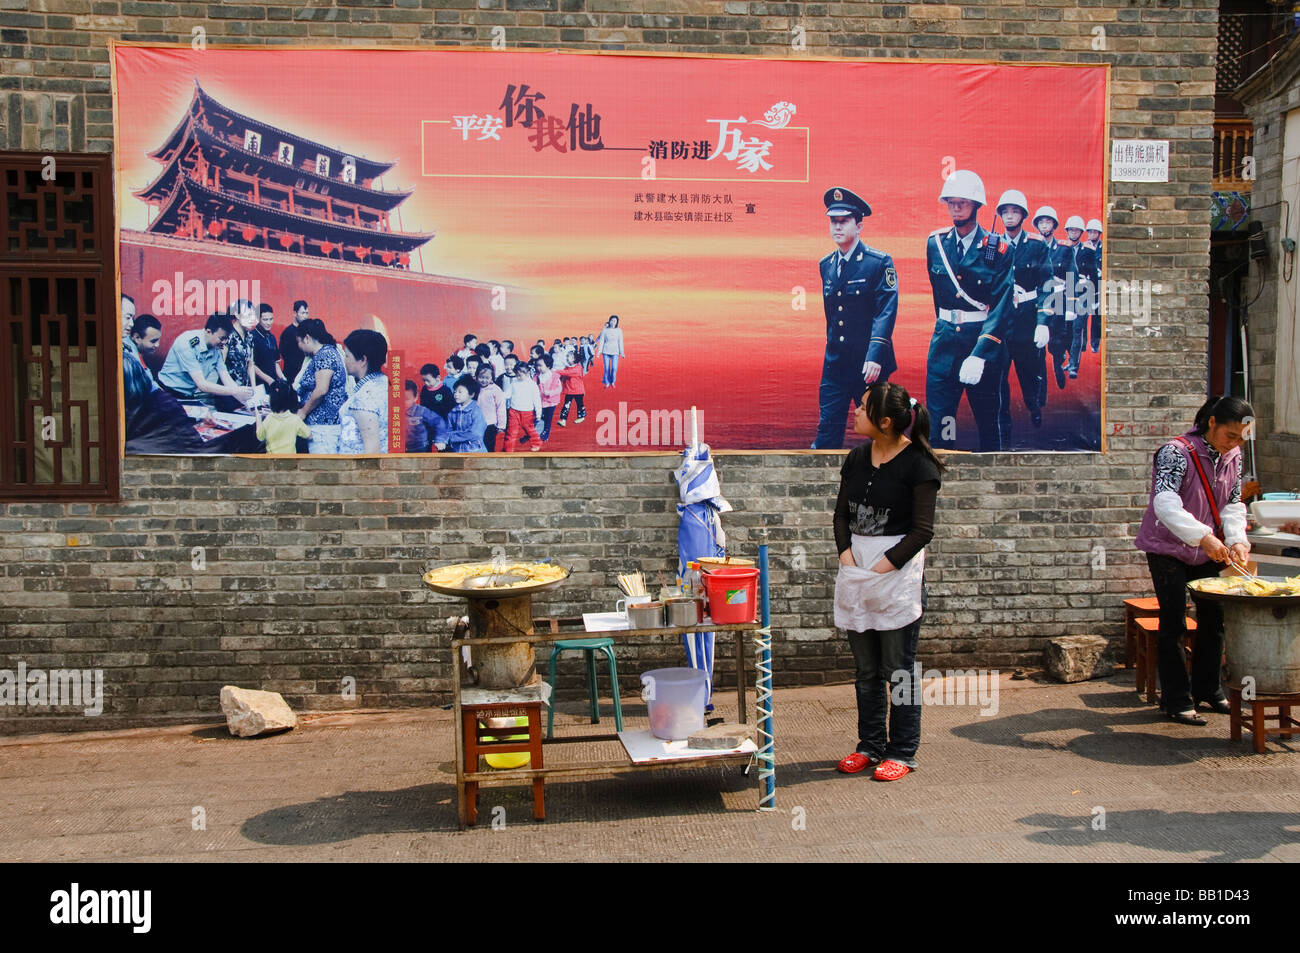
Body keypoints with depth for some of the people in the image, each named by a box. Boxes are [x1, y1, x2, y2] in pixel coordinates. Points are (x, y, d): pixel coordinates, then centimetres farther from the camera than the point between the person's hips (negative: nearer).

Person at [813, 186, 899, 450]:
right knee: (827, 429, 2)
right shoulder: (825, 265, 10)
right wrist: (833, 347, 16)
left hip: (869, 364, -4)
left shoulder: (879, 262, -7)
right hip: (835, 364, 5)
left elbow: (886, 312, -15)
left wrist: (875, 357, -26)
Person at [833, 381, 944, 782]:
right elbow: (841, 513, 13)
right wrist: (845, 552, -3)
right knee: (865, 667, 13)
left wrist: (886, 564, -15)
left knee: (898, 667, 1)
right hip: (855, 567, 6)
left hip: (898, 570, -6)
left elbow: (923, 529, -11)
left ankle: (902, 752, 13)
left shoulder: (917, 463, -9)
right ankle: (870, 745, 25)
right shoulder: (856, 459, 9)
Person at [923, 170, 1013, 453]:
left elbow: (1001, 307, -14)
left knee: (987, 418, 8)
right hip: (945, 339, 3)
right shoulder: (935, 243, 6)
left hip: (985, 339, -3)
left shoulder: (998, 249, -7)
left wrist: (979, 355, -23)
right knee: (938, 418, -3)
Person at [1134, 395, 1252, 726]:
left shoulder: (1234, 457, 1)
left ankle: (1207, 689, 29)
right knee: (1174, 625, -3)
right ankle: (1177, 701, 7)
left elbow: (1233, 505, 2)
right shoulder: (1176, 453, -21)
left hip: (1207, 552, 7)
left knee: (1214, 620, 13)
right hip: (1169, 549, -7)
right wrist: (1203, 536, -45)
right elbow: (1165, 504, -33)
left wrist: (1237, 540, -17)